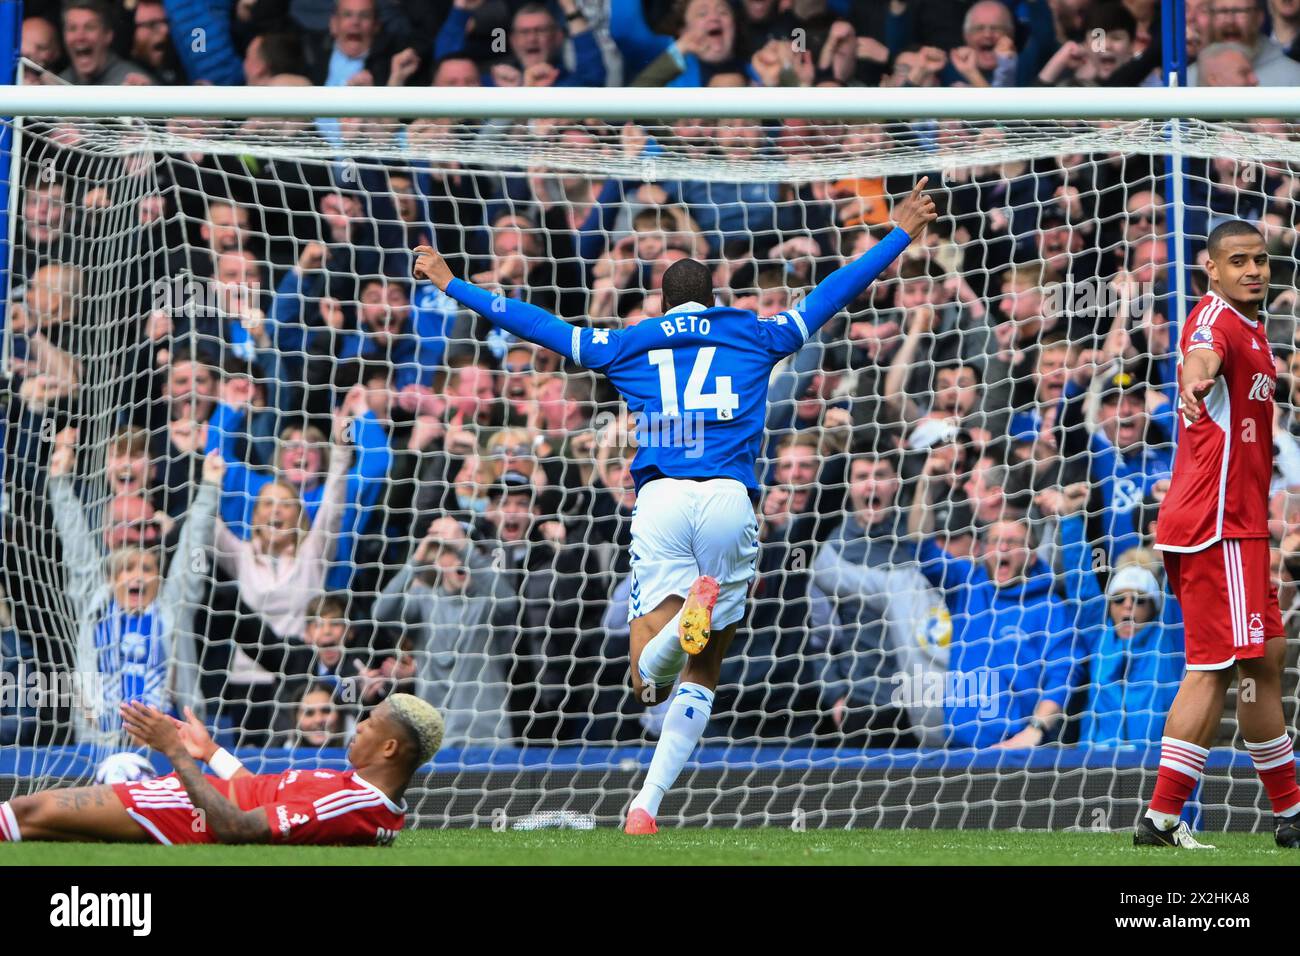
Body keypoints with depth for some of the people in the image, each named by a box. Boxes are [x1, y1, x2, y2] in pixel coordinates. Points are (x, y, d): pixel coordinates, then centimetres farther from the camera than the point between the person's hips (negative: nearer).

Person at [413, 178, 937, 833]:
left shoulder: (627, 346, 19)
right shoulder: (756, 336, 19)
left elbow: (533, 322, 22)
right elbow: (833, 294, 25)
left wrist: (450, 284, 33)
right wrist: (901, 235, 36)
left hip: (660, 502, -1)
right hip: (730, 500, 1)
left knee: (649, 681, -5)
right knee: (701, 674, 11)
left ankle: (690, 613, -39)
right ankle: (646, 807, -3)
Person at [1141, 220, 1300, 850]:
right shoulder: (1215, 318, -15)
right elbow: (1203, 352, -41)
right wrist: (1197, 375, -62)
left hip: (1239, 523, 10)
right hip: (1220, 525, -10)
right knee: (1215, 667, -12)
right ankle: (1162, 818, -13)